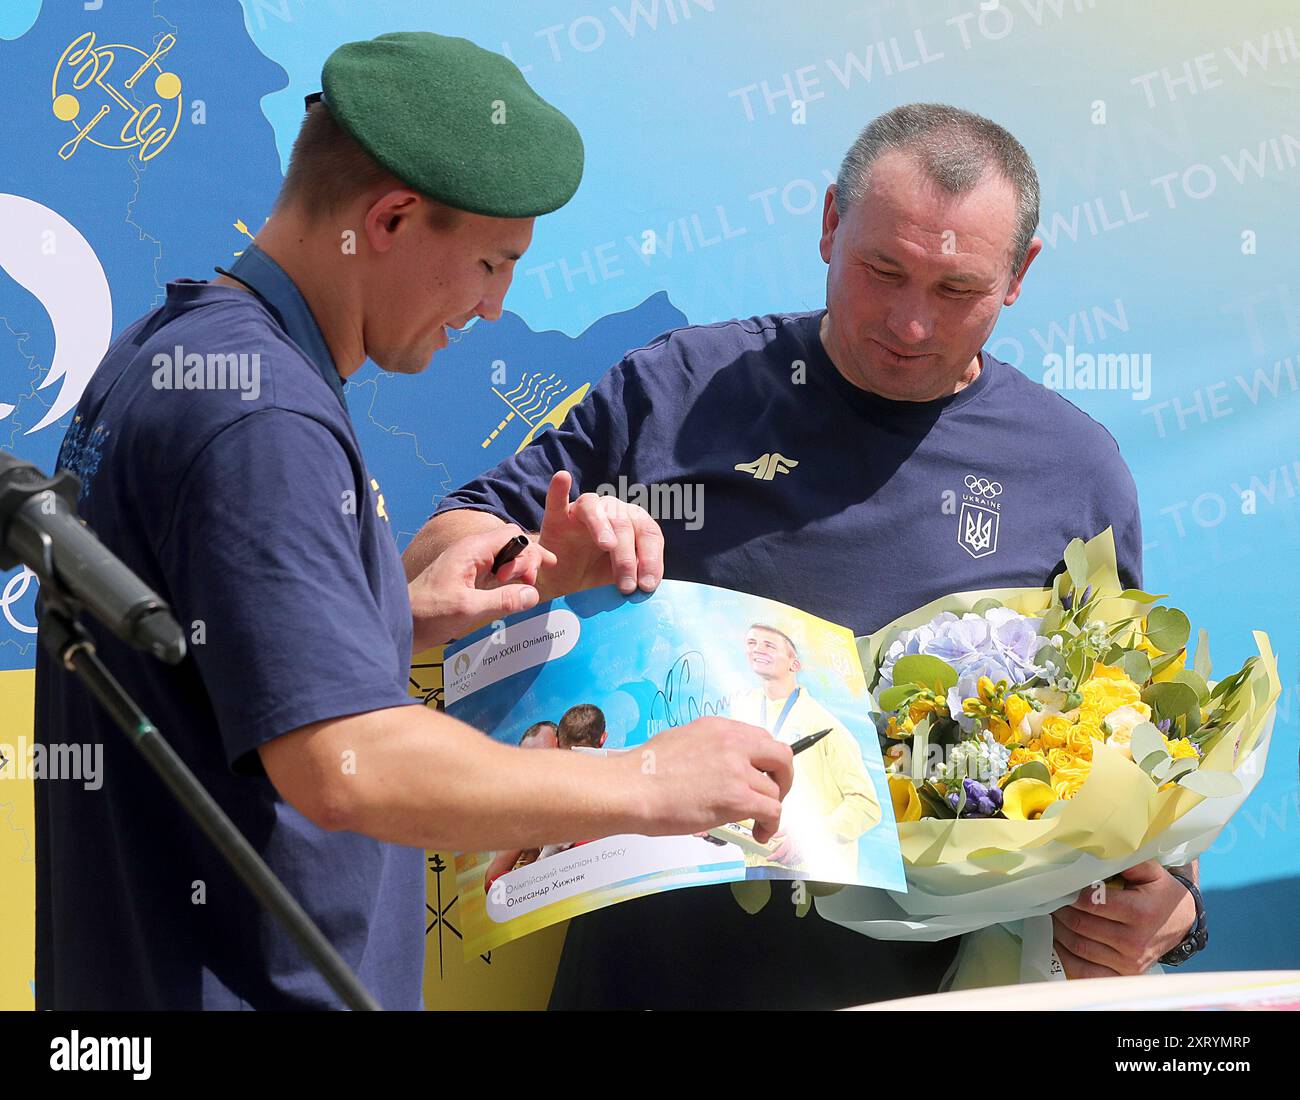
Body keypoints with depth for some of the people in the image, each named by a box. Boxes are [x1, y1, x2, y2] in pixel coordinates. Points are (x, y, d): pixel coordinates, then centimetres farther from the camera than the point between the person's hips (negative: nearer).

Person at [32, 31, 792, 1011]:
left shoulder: (157, 360, 10)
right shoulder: (260, 418, -22)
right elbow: (343, 765, -29)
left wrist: (399, 621, 10)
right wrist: (648, 786, -21)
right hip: (251, 986, -10)